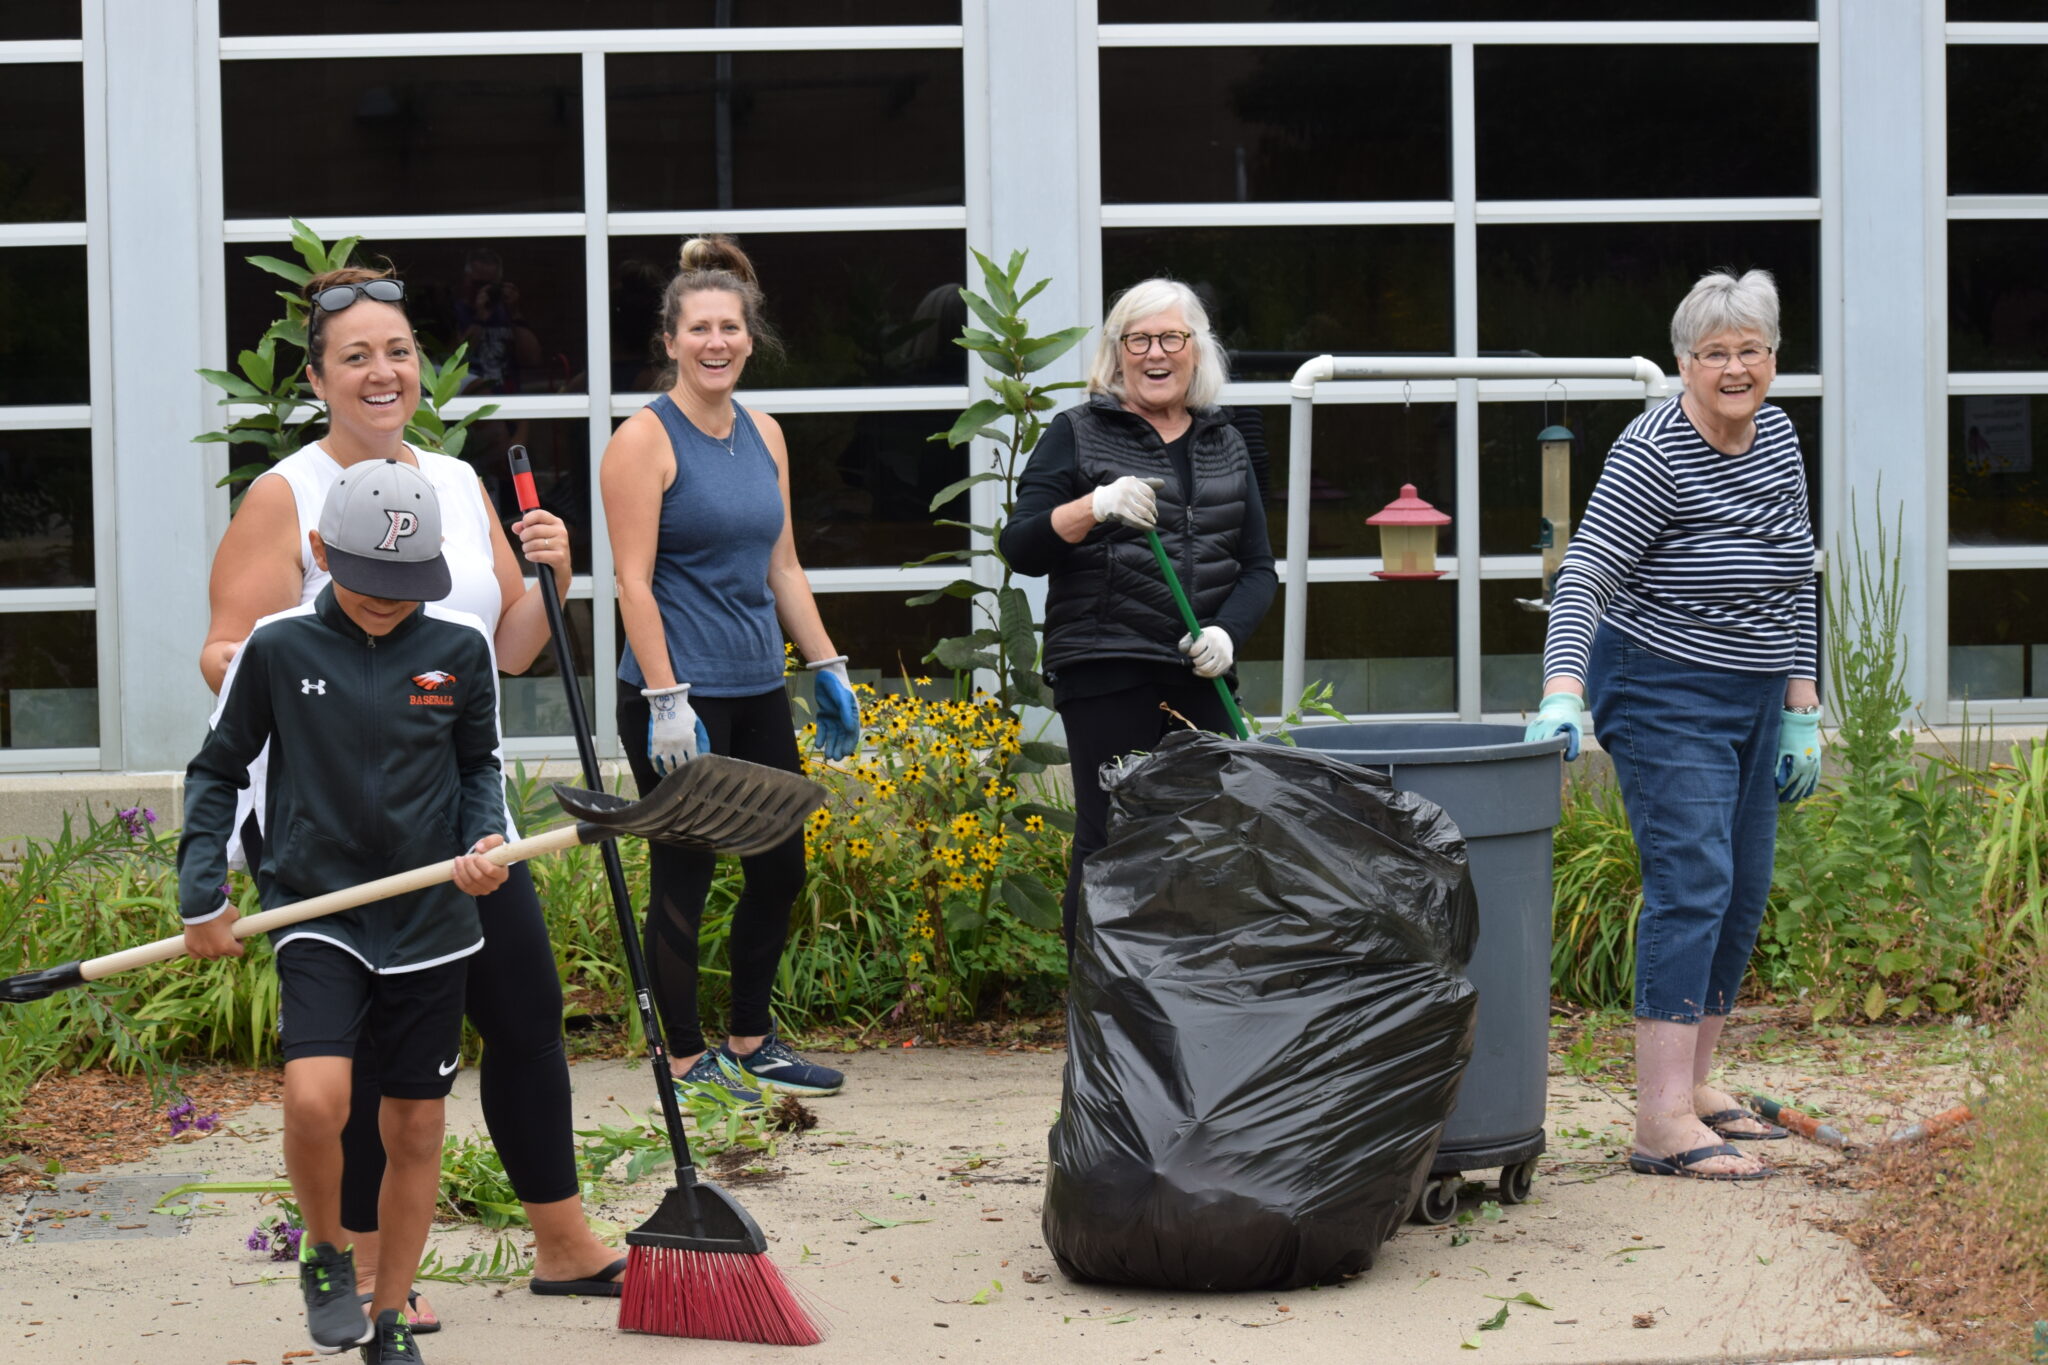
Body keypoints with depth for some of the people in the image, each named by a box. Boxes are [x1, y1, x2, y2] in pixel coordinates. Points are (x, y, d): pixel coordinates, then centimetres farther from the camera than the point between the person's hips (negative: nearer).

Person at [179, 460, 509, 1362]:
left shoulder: (459, 650, -1)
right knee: (316, 1098, -21)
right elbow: (217, 772, 6)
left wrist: (488, 841, -6)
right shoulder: (278, 647, -5)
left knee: (414, 1127, 7)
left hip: (430, 919, 2)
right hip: (315, 910, -2)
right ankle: (325, 1255, 8)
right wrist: (203, 898, 1)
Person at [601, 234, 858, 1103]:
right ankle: (687, 1058, 11)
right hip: (678, 696, -7)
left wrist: (828, 670, 14)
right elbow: (634, 583, -14)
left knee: (780, 867, 12)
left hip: (757, 690, 7)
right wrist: (666, 702, -19)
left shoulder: (763, 435, 11)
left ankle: (751, 1042, 26)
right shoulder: (645, 439, -10)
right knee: (684, 877, 1)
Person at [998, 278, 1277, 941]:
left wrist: (1227, 632, -3)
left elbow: (1258, 567, 17)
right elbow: (1021, 549, -3)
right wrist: (1096, 506, -21)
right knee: (1110, 842, -6)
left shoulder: (1224, 445, 17)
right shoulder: (1079, 434, 4)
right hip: (1106, 671, -4)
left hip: (1201, 673, 4)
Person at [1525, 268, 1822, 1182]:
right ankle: (1662, 1122, -18)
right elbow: (1583, 578, -21)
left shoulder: (1778, 438, 6)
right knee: (1692, 884, -16)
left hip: (1753, 700, 8)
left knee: (1744, 893, 9)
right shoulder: (1653, 454, -16)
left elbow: (1792, 583, 14)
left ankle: (1691, 1082, 21)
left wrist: (1801, 708, 11)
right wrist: (1563, 692, -35)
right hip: (1663, 695, -8)